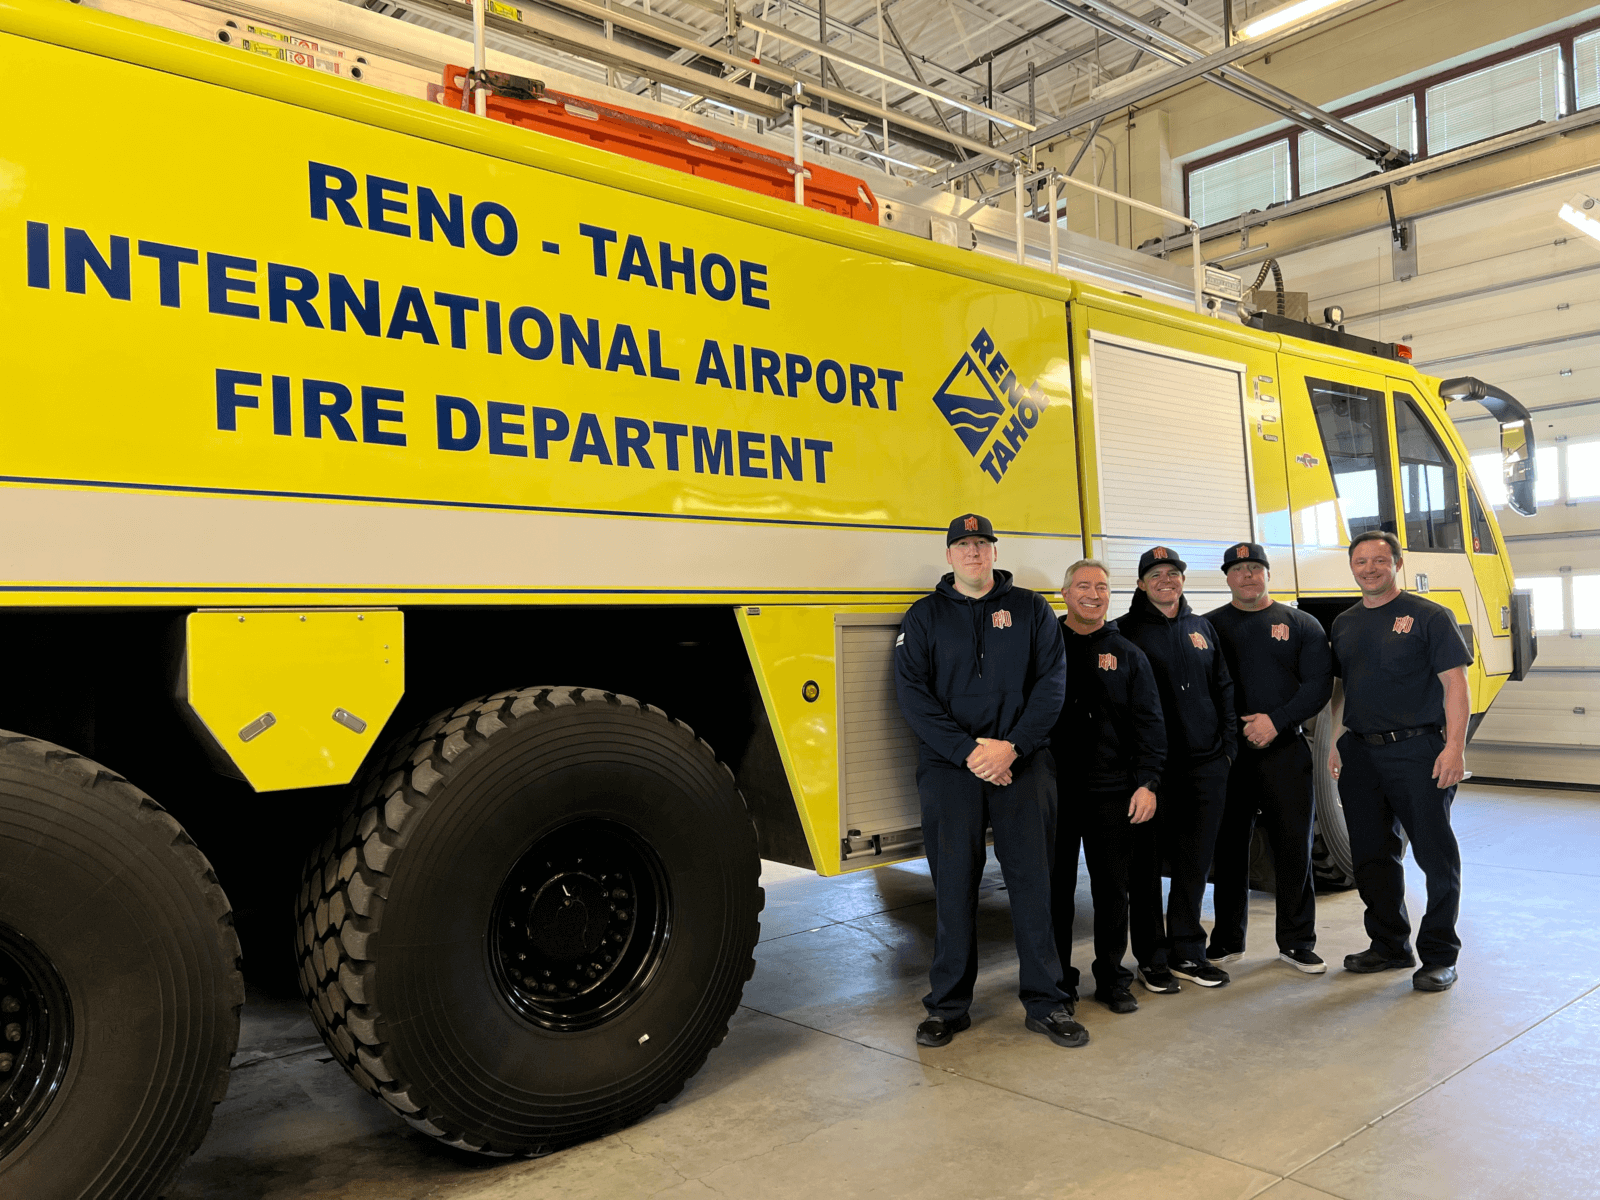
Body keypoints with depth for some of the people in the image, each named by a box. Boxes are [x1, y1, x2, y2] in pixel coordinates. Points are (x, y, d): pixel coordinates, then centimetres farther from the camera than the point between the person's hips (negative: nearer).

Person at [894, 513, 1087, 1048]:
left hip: (1023, 763, 1)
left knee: (1033, 880, 3)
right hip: (949, 765, 0)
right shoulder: (924, 616, 8)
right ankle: (948, 1006, 16)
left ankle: (1046, 1002, 15)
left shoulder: (1030, 609, 10)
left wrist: (1011, 746, -11)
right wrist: (967, 751, -11)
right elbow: (912, 693, -1)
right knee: (953, 884, 3)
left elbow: (1051, 683, 2)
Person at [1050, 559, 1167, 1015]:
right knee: (1056, 887, 6)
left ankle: (1112, 978, 22)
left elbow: (1149, 722, 7)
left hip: (1113, 790, 1)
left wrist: (1146, 781, -2)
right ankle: (1058, 979, 18)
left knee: (1113, 888, 7)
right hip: (1054, 788, -1)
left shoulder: (1128, 655, 9)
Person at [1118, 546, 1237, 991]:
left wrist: (1227, 742, 8)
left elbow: (1223, 687, 18)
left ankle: (1187, 951, 22)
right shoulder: (1128, 631, 0)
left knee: (1195, 862, 10)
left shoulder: (1201, 628, 15)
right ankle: (1152, 959, 12)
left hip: (1205, 763, 5)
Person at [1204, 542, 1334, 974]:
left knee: (1294, 844, 2)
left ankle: (1296, 941, 16)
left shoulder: (1302, 625, 8)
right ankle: (1227, 939, 19)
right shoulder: (1209, 626, 8)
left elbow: (1319, 684, 0)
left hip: (1285, 750, 0)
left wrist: (1277, 721, -13)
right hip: (1226, 753, 0)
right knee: (1228, 845, 6)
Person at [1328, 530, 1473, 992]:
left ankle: (1439, 955, 14)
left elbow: (1455, 684, -9)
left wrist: (1455, 746, -18)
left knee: (1435, 854, 1)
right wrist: (1336, 743, 14)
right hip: (1361, 754, 6)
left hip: (1419, 752, -6)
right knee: (1372, 855, 12)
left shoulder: (1429, 616, -4)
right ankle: (1390, 945, 26)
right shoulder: (1344, 624, 13)